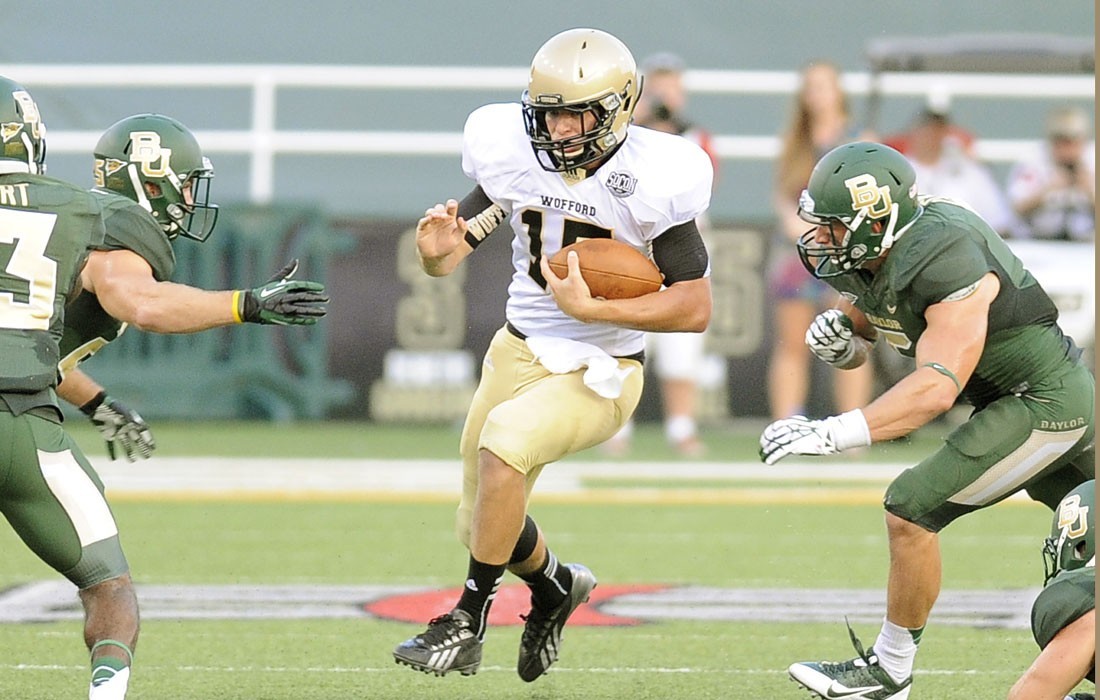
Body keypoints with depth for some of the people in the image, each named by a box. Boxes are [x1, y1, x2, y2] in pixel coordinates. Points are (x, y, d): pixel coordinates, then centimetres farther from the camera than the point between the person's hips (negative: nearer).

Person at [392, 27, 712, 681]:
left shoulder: (650, 180, -20)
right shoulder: (514, 157, -8)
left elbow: (696, 308, -19)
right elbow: (456, 248, 0)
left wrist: (591, 309, -28)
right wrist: (439, 251, -25)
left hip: (599, 374, -6)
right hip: (520, 352, 6)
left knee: (504, 438, -32)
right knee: (484, 525, 13)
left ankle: (468, 623, -21)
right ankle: (556, 587, 48)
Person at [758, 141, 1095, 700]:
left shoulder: (948, 263, -30)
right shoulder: (870, 261, -2)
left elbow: (937, 387, -37)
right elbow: (855, 346, 13)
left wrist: (830, 434, -43)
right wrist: (836, 334, -12)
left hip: (1046, 403, -10)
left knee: (912, 511, -12)